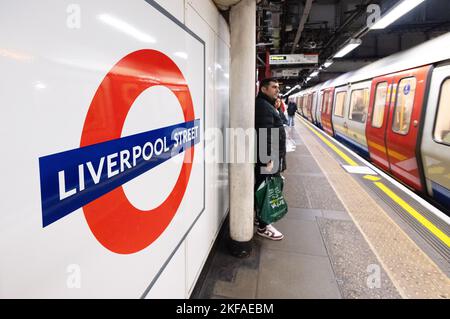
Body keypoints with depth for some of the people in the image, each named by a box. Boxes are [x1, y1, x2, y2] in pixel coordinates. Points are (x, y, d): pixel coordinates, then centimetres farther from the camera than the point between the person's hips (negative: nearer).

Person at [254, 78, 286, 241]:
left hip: (269, 157, 11)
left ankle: (260, 217, 33)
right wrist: (268, 159, -27)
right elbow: (265, 135, -25)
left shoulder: (266, 105, 20)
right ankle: (263, 227, 9)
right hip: (267, 158, -11)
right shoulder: (263, 106, -17)